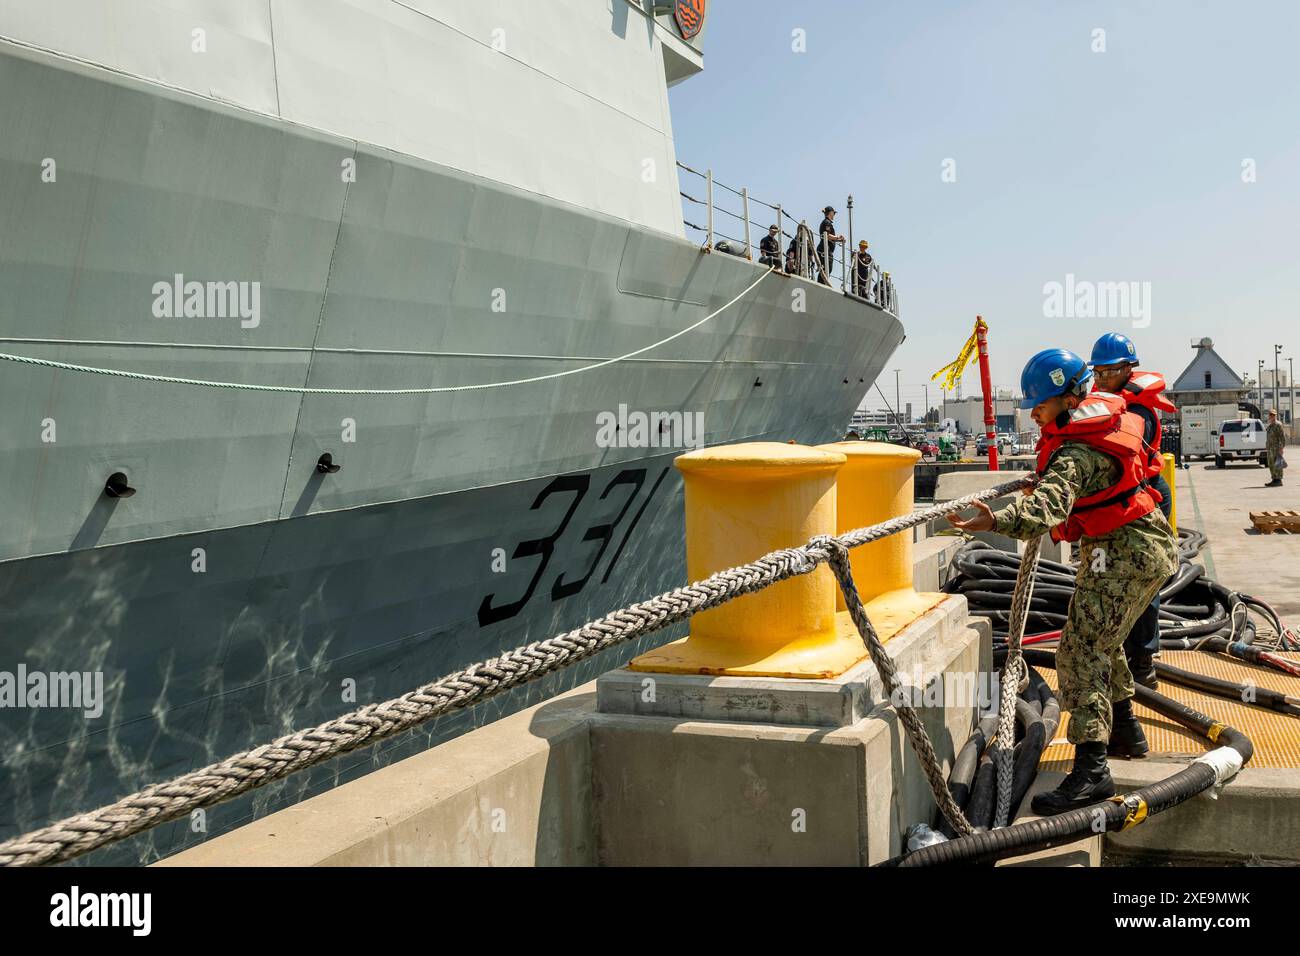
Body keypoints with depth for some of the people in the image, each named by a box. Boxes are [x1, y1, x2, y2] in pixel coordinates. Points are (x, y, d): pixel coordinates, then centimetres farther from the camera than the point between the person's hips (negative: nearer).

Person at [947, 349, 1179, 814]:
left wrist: (998, 521, -59)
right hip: (1149, 546, 11)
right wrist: (1044, 482, 22)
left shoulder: (1076, 452, -24)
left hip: (1122, 554, -11)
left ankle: (1091, 768, -26)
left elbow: (1050, 505, -43)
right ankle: (1124, 724, 43)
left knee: (1081, 651, -19)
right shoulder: (1107, 410, 7)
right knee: (1102, 640, 27)